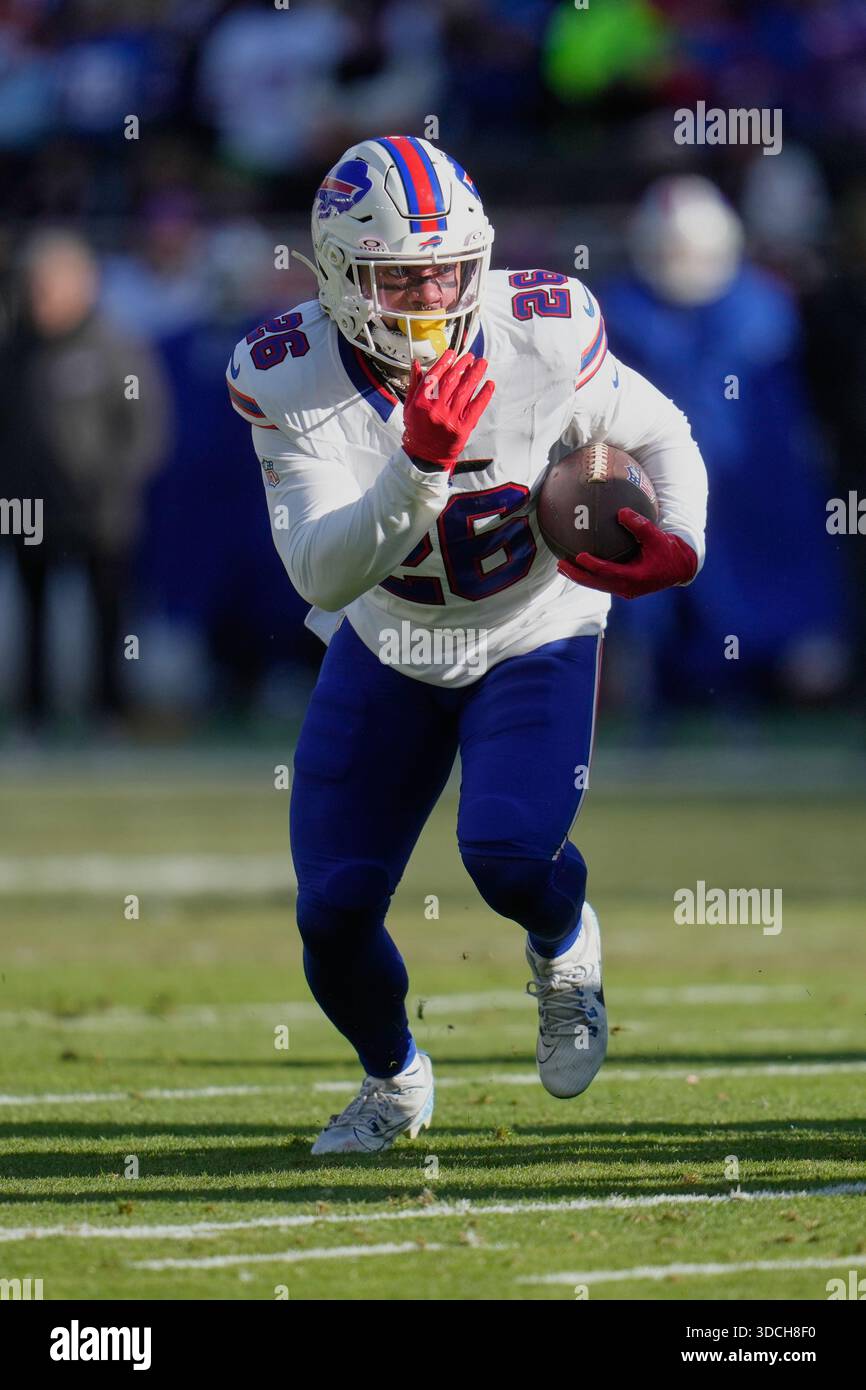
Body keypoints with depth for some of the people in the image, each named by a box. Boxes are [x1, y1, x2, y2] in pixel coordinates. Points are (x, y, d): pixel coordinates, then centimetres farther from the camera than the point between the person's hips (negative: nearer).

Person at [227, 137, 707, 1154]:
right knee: (333, 914, -2)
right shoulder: (289, 379, -24)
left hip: (536, 640, -1)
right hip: (388, 650, 2)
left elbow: (662, 438, -4)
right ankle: (394, 1080, 32)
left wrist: (679, 549, -25)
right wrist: (419, 466, -46)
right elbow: (323, 576, -31)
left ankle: (564, 950, 14)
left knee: (510, 855, -25)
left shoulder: (543, 337, -23)